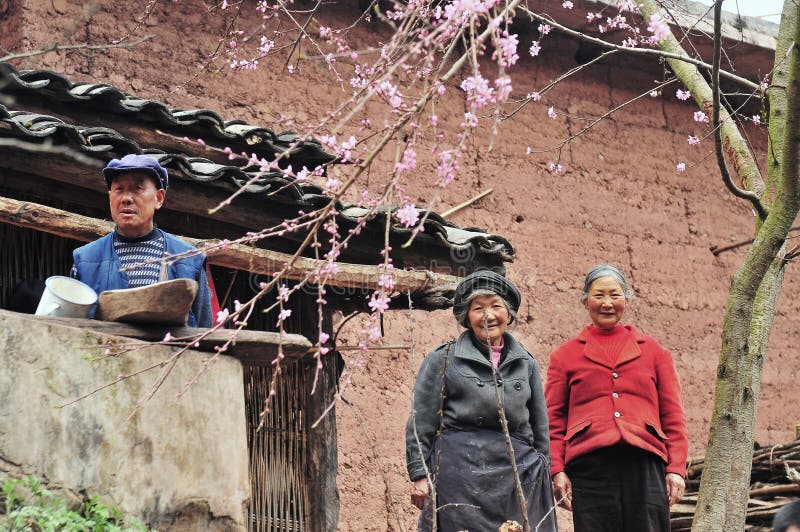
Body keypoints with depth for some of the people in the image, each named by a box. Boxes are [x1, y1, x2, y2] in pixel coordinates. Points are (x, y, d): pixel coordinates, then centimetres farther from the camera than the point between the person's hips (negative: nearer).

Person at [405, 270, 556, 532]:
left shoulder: (526, 364, 15)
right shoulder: (442, 360, 5)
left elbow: (540, 427, 20)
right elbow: (421, 423, 2)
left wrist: (543, 474, 17)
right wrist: (420, 475, -4)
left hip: (517, 476, 3)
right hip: (460, 475, -3)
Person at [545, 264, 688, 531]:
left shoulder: (653, 351, 19)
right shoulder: (565, 356, 16)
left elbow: (673, 416, 14)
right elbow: (554, 419, 10)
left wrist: (676, 468, 3)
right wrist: (557, 470, -2)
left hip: (645, 466, 1)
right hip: (590, 466, -1)